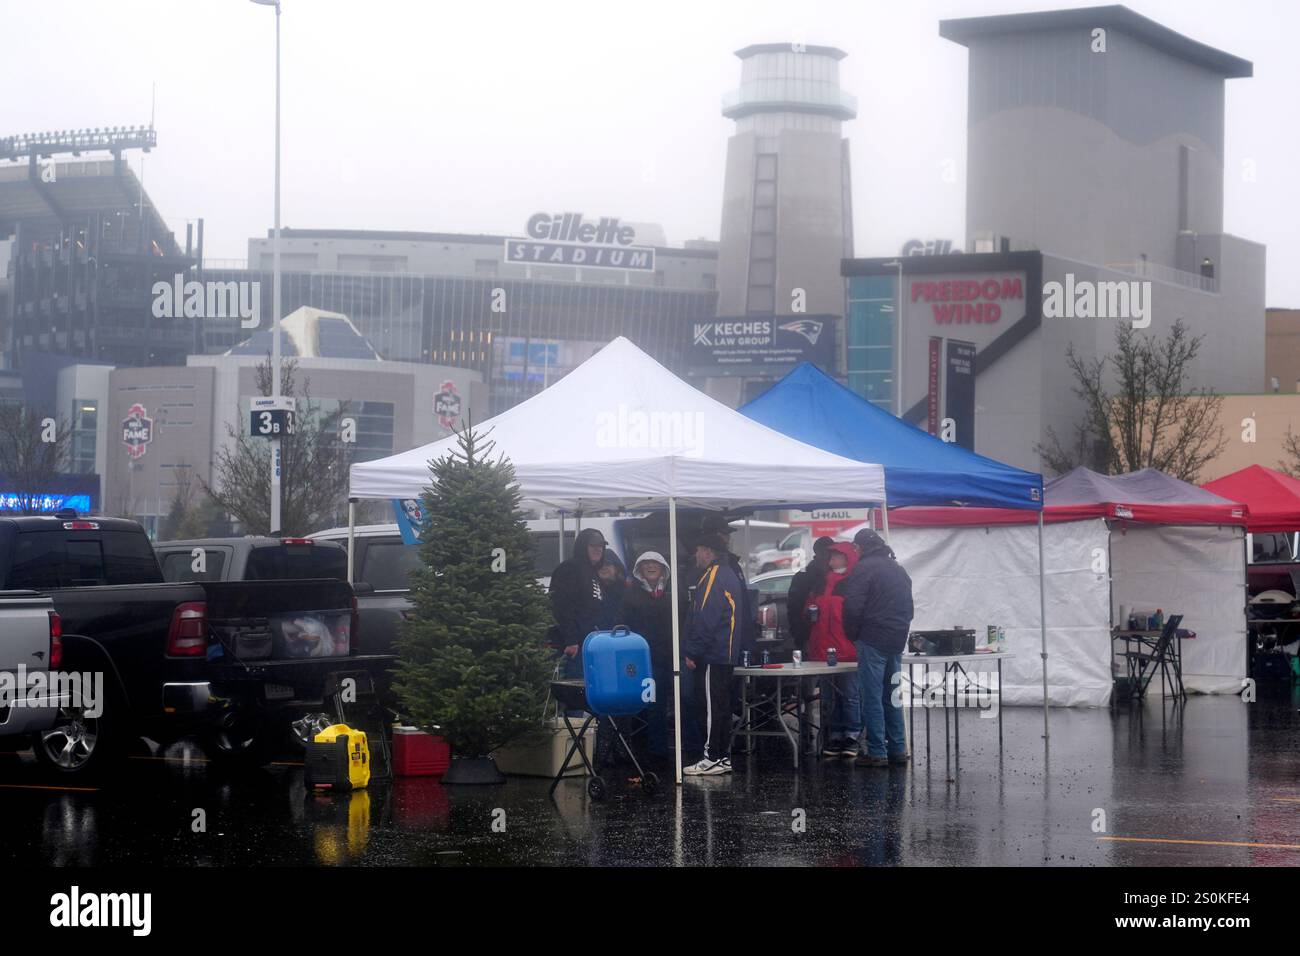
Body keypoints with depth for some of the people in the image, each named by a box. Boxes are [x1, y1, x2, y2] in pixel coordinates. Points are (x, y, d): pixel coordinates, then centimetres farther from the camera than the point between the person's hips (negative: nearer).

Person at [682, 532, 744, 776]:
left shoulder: (712, 577, -14)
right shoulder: (730, 575, 17)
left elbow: (705, 620, -20)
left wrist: (691, 652, -17)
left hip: (711, 655, -10)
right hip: (726, 655, 10)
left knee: (711, 707, -8)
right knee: (722, 706, 12)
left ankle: (713, 758, -8)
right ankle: (723, 756, 15)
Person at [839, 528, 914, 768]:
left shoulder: (864, 568, -8)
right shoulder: (899, 570, 19)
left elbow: (853, 607, -14)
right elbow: (908, 608, 22)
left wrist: (852, 635, 1)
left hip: (873, 641, -8)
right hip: (897, 641, 8)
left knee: (872, 698, -6)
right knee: (892, 697, 14)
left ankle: (876, 752, -8)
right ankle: (897, 749, 14)